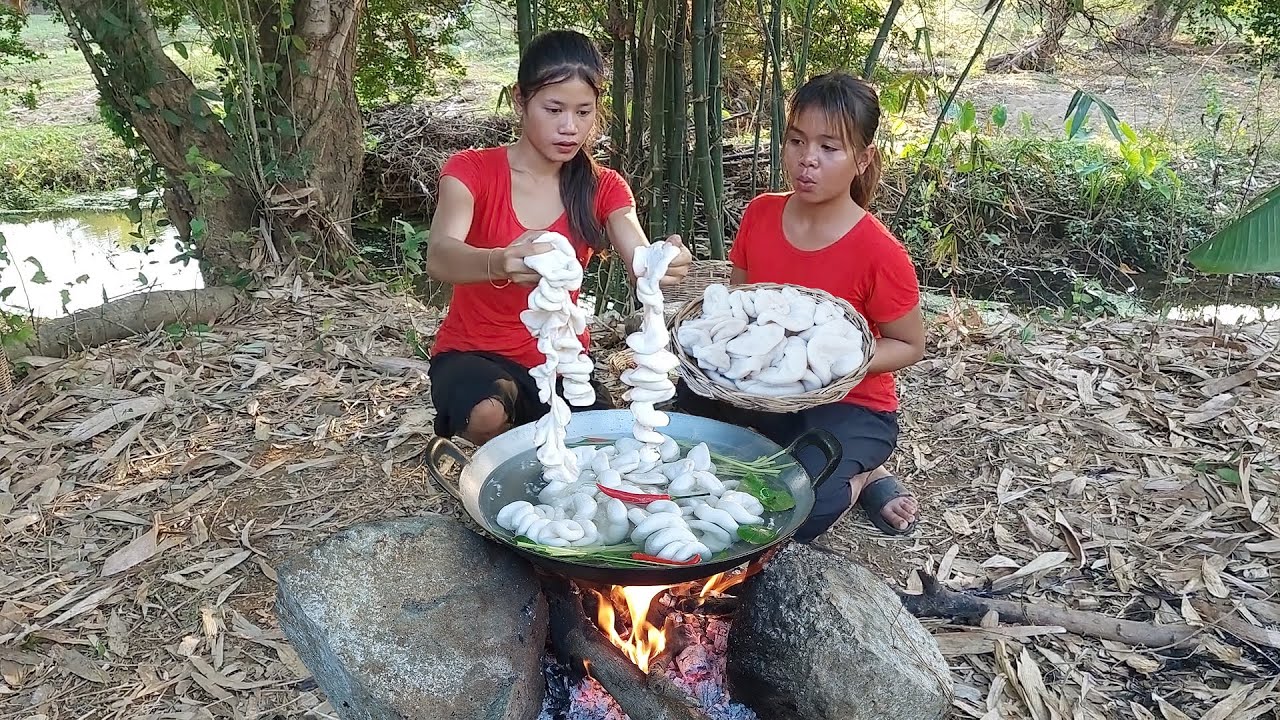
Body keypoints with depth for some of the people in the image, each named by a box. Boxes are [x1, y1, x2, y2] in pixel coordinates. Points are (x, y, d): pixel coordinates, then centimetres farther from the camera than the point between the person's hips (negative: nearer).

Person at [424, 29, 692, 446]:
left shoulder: (604, 188, -1)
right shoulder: (472, 170, -12)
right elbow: (439, 258, -31)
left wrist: (663, 265, -44)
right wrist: (501, 264, -55)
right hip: (473, 355, -3)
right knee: (488, 415, -36)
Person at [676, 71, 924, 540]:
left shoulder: (879, 252, -20)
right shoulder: (760, 215, -5)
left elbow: (909, 346, -7)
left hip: (851, 407, -5)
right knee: (692, 395, -23)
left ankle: (857, 476, 4)